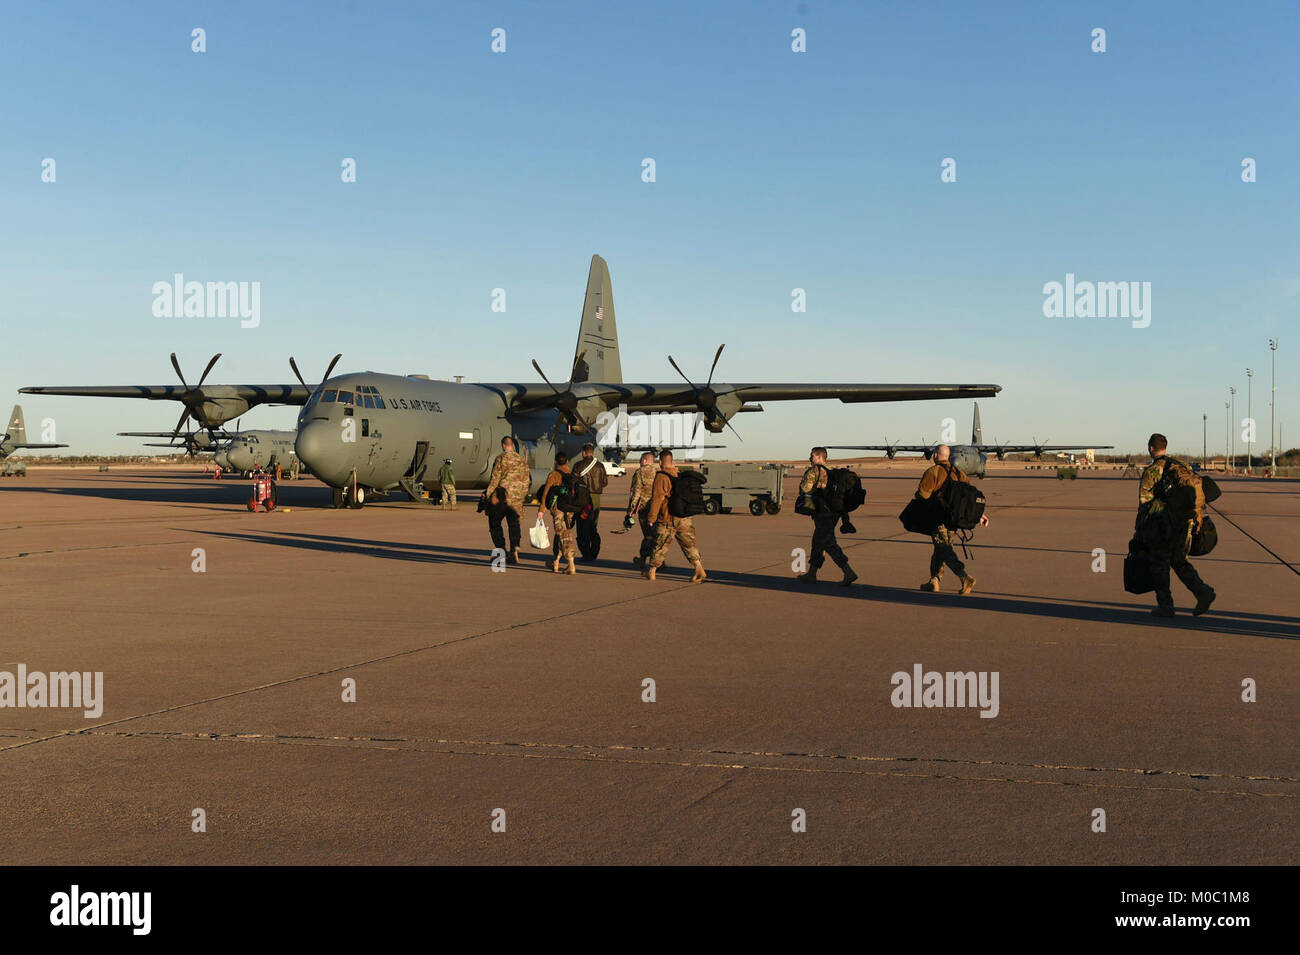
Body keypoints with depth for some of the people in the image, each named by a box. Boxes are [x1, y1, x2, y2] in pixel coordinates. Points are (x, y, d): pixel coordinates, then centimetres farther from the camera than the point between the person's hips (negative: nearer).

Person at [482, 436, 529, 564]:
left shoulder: (501, 459, -7)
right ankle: (515, 548, -7)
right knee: (513, 525, 10)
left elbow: (495, 478, -11)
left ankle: (501, 551, 0)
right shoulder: (522, 460, 10)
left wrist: (487, 495, -5)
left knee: (495, 524, 8)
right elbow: (526, 481, 13)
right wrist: (522, 496, 22)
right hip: (517, 499, 5)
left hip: (501, 497, -5)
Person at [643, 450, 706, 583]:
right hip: (685, 518, 5)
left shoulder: (661, 477, -11)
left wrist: (651, 517, -9)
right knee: (689, 544, 8)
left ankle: (651, 571, 20)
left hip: (667, 520, -5)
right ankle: (700, 570, 0)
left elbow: (657, 498, -15)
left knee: (660, 545, 8)